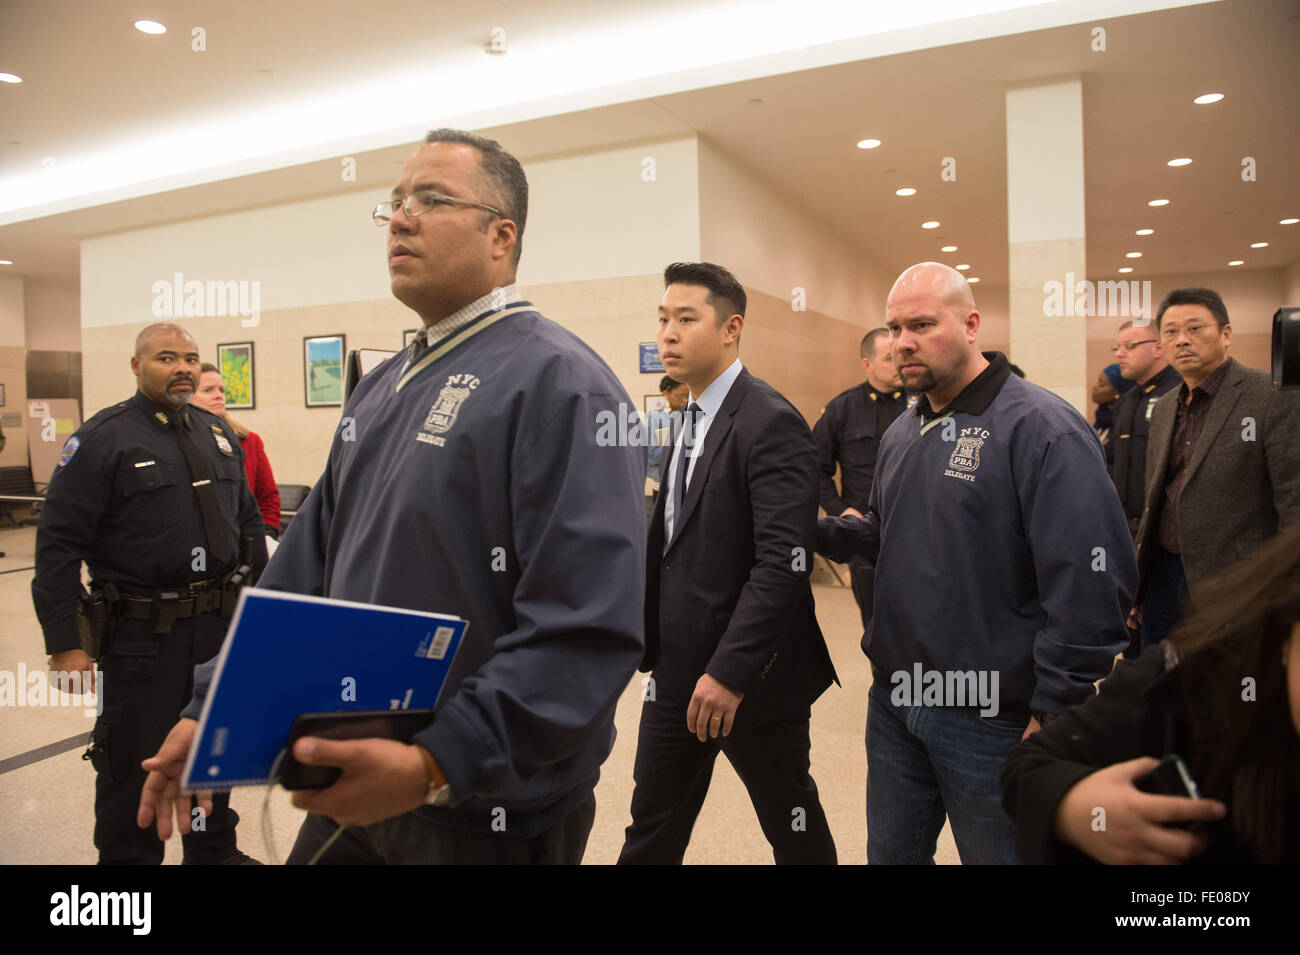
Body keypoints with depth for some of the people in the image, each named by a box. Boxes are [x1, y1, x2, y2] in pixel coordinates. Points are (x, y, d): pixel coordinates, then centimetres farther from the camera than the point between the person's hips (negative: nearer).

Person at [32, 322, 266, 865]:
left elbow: (248, 522, 16)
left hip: (221, 627, 6)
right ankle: (127, 858, 30)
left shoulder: (218, 434, 9)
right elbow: (58, 544, -12)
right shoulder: (103, 438, -9)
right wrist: (63, 645, -15)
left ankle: (216, 850, 39)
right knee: (135, 765, 9)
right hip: (142, 634, -6)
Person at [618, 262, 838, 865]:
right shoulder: (689, 418, 10)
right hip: (678, 670, 8)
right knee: (650, 836, 18)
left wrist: (730, 673, -26)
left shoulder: (770, 424, -18)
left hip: (750, 678, -7)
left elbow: (783, 562, -24)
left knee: (794, 829, 15)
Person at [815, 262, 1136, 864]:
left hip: (990, 718, -7)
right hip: (893, 701, 7)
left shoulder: (1041, 428, -17)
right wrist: (820, 530, 1)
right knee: (891, 852, 21)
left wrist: (1055, 713, -18)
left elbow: (1092, 584, -21)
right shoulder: (901, 434, 10)